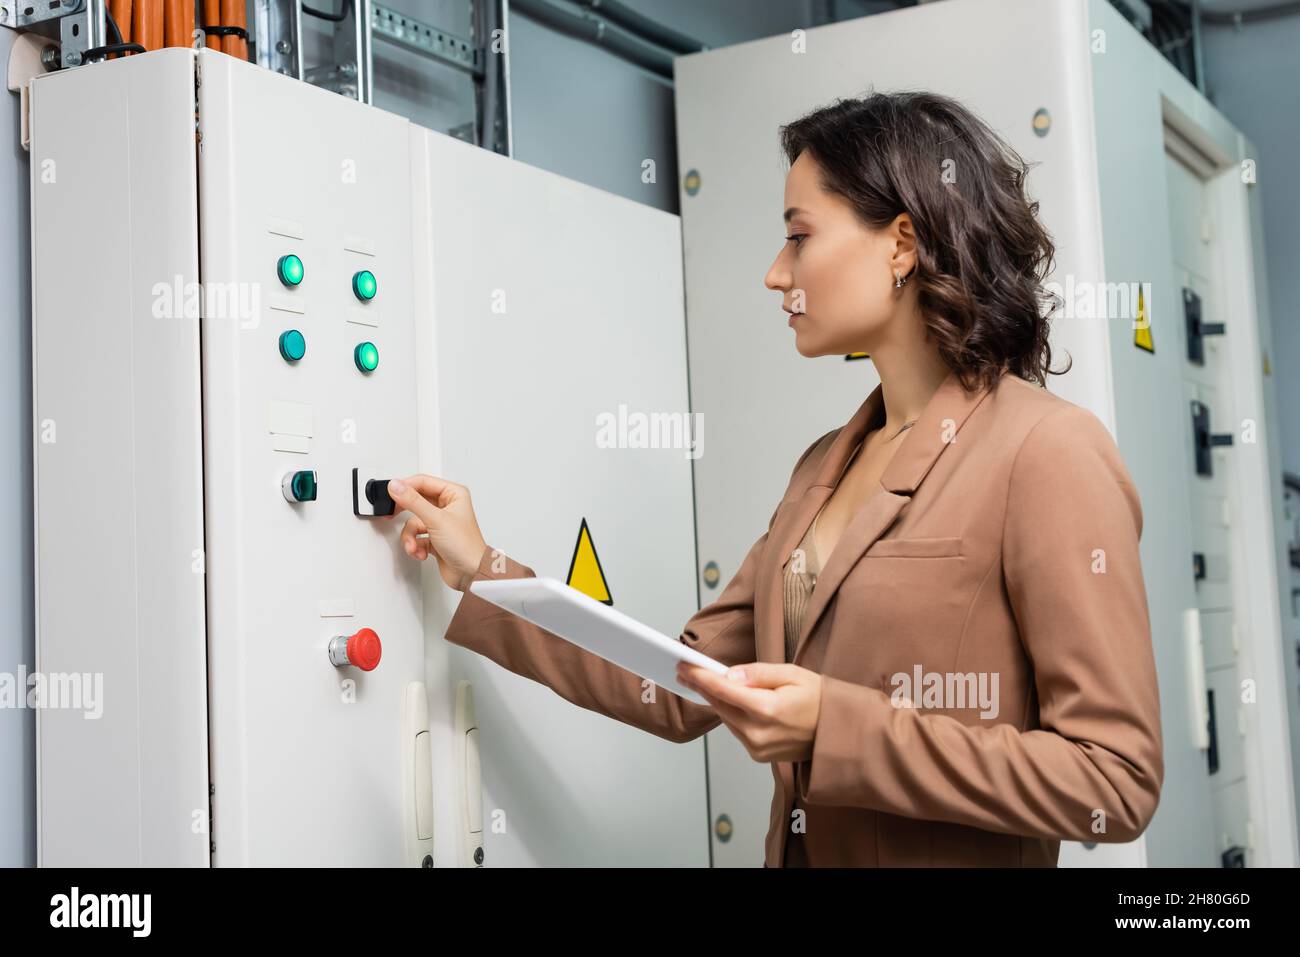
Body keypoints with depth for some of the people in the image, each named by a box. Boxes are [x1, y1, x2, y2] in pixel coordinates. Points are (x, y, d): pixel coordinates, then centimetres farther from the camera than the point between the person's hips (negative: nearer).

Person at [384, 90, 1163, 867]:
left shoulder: (1045, 453, -16)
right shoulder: (828, 466, 6)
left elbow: (1114, 781, -19)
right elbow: (683, 693, 6)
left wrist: (839, 729, -22)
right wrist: (483, 578, 5)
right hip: (802, 846, 6)